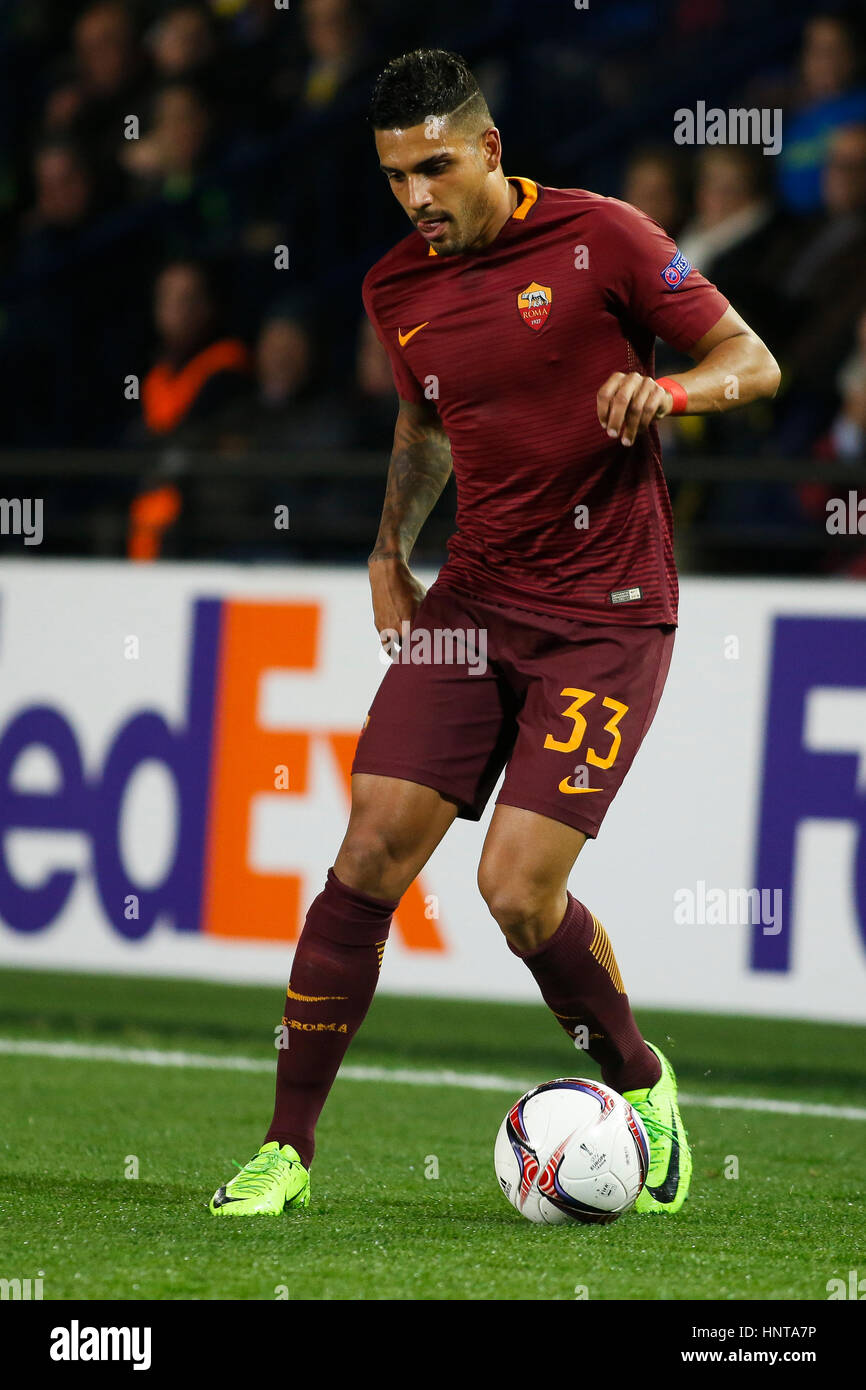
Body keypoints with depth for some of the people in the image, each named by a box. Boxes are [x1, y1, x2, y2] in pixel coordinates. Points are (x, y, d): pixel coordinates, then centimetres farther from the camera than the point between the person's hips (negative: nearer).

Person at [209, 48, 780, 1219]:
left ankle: (640, 1081, 14)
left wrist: (670, 387, -24)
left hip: (607, 617, -5)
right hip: (474, 599, 5)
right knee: (371, 852, -7)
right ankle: (288, 1148, 1)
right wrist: (391, 549, 13)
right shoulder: (397, 289, 8)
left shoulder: (598, 238, -8)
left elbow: (752, 361, -4)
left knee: (518, 891, -14)